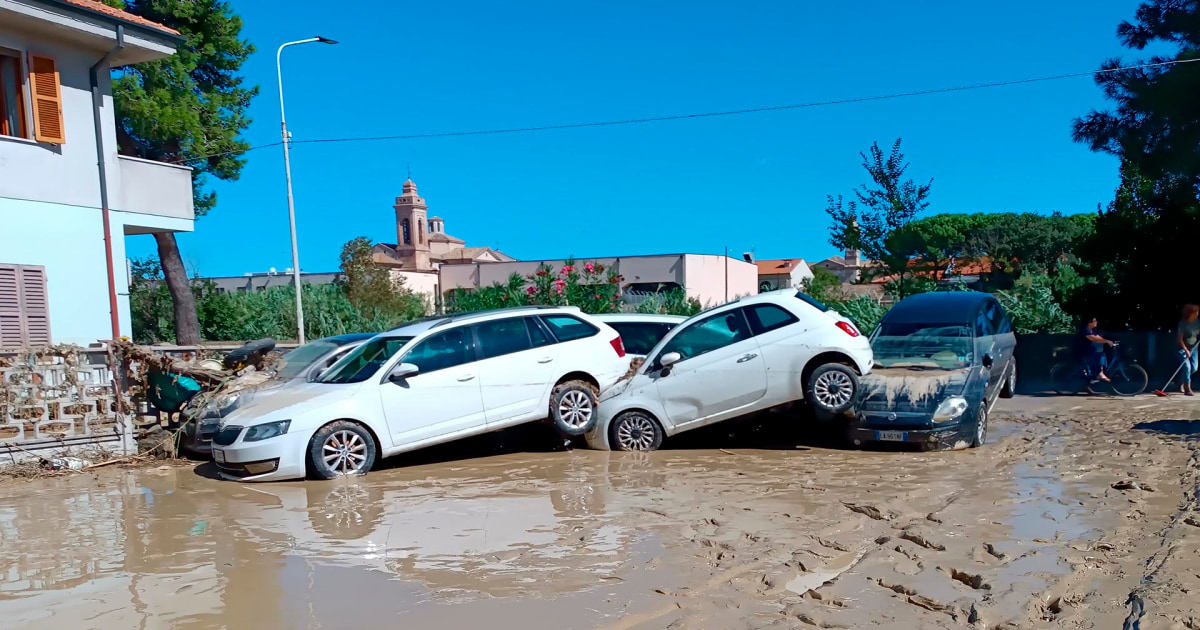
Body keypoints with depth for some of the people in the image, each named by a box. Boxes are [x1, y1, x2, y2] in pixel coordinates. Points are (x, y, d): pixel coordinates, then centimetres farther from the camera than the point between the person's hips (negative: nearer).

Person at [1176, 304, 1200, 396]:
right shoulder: (1183, 323, -19)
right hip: (1183, 347, -6)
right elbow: (1180, 339, -19)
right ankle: (1187, 389, -12)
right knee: (1187, 366, -16)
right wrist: (1186, 350, -27)